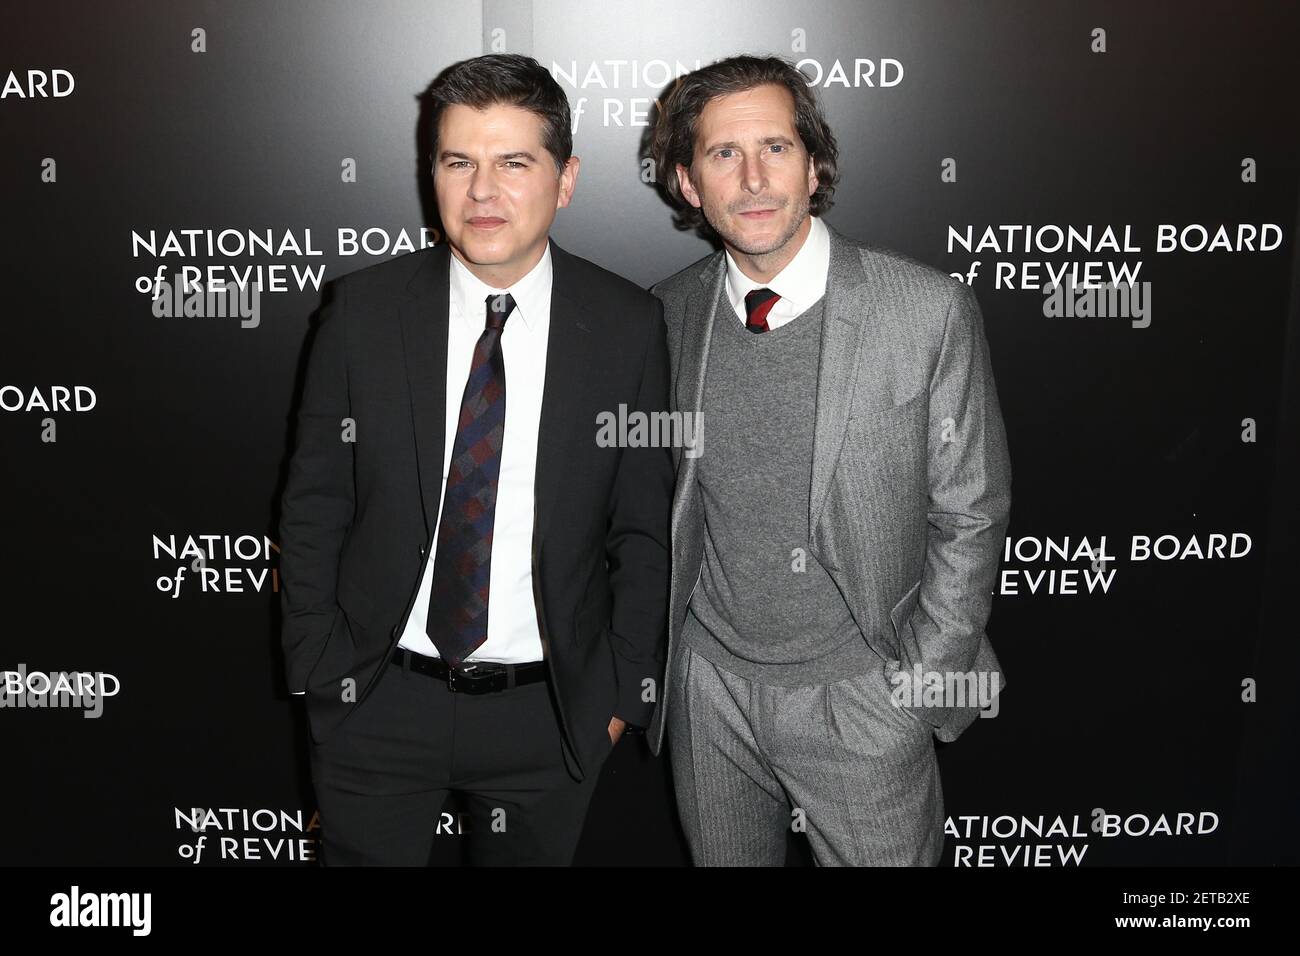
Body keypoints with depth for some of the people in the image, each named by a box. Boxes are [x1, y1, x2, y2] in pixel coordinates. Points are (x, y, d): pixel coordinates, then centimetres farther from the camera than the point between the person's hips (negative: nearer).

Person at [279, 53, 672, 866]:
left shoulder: (629, 326, -7)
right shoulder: (366, 308, -5)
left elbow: (645, 529, -1)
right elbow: (315, 501, 1)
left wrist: (623, 691, -1)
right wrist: (315, 668, -1)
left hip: (550, 711, 0)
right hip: (377, 702, 1)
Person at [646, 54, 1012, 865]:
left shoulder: (932, 310, -13)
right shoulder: (667, 314, -2)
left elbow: (969, 517, -6)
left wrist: (921, 682, -8)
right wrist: (648, 660, 5)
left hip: (861, 695, -3)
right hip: (709, 686, 3)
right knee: (724, 857, 20)